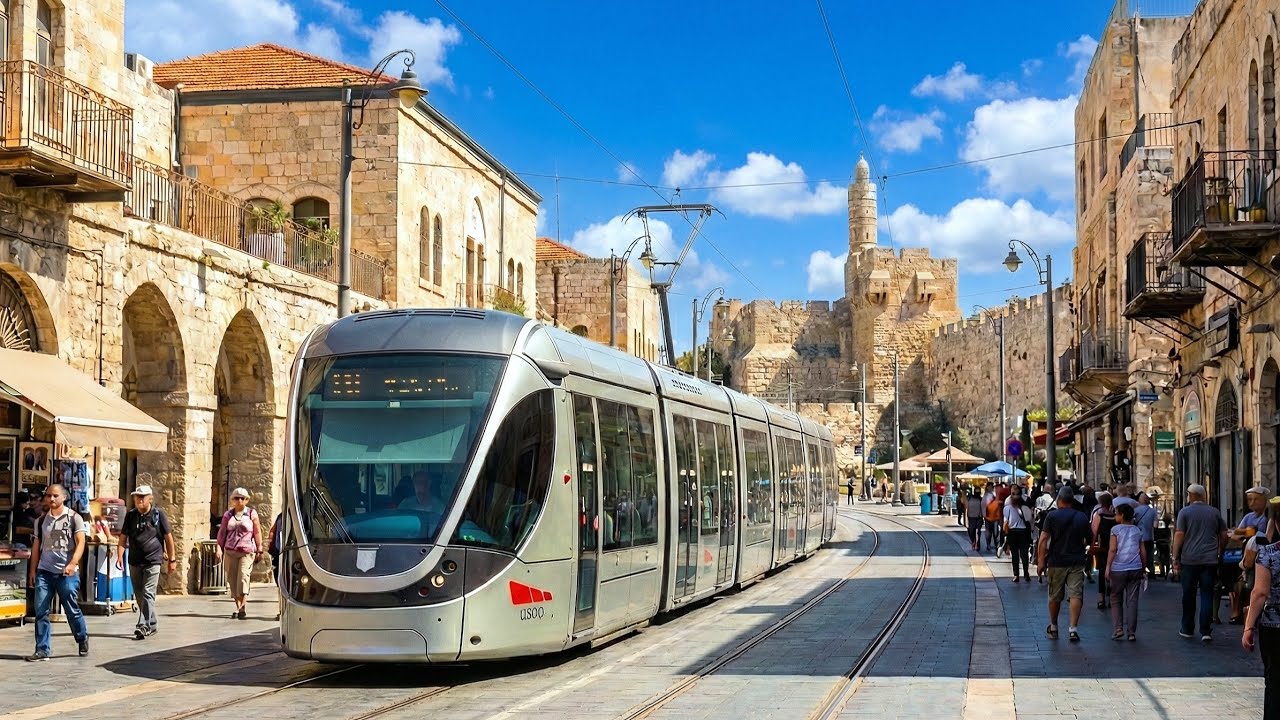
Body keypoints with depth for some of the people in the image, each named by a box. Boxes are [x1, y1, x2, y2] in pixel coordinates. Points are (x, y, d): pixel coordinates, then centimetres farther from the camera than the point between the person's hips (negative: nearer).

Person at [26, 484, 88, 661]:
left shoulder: (74, 518, -1)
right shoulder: (42, 520, 13)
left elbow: (80, 543, -8)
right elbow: (36, 546, 17)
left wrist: (72, 564, -21)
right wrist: (32, 570, 10)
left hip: (67, 572, -4)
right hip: (44, 571, 4)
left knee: (72, 609, 2)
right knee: (40, 611, -3)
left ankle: (83, 639, 25)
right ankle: (42, 649, 0)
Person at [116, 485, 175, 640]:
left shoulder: (158, 514, -3)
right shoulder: (130, 515, 7)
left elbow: (168, 537, 2)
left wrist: (172, 559, 2)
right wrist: (119, 556, -10)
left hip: (153, 561, -5)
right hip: (135, 561, 5)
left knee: (148, 594, -13)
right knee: (139, 596, 11)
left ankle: (144, 626, -17)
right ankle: (151, 625, 23)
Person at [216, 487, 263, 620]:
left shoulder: (252, 513, 5)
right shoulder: (228, 515, 13)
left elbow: (257, 533, 6)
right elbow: (222, 532, 13)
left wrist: (259, 549, 2)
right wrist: (219, 547, 2)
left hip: (247, 551, -4)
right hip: (230, 551, 4)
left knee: (243, 577, -16)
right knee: (232, 579, 2)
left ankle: (241, 608, -20)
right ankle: (238, 607, 10)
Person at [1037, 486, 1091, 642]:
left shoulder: (1052, 516, -4)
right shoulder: (1082, 517, 6)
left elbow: (1044, 539, -10)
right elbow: (1087, 541, 16)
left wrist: (1041, 560, -8)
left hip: (1056, 561, -2)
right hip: (1077, 561, 2)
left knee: (1055, 597, 11)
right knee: (1076, 595, -2)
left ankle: (1053, 628, 24)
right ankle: (1073, 628, -13)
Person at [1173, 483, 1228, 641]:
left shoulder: (1184, 512, -2)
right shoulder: (1215, 512, 7)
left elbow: (1179, 535, -7)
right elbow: (1224, 536, 10)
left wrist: (1175, 558, -2)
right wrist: (1220, 552, 23)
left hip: (1189, 560, -2)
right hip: (1210, 560, 2)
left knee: (1188, 596, 9)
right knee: (1207, 595, 2)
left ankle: (1187, 629, 18)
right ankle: (1206, 631, -2)